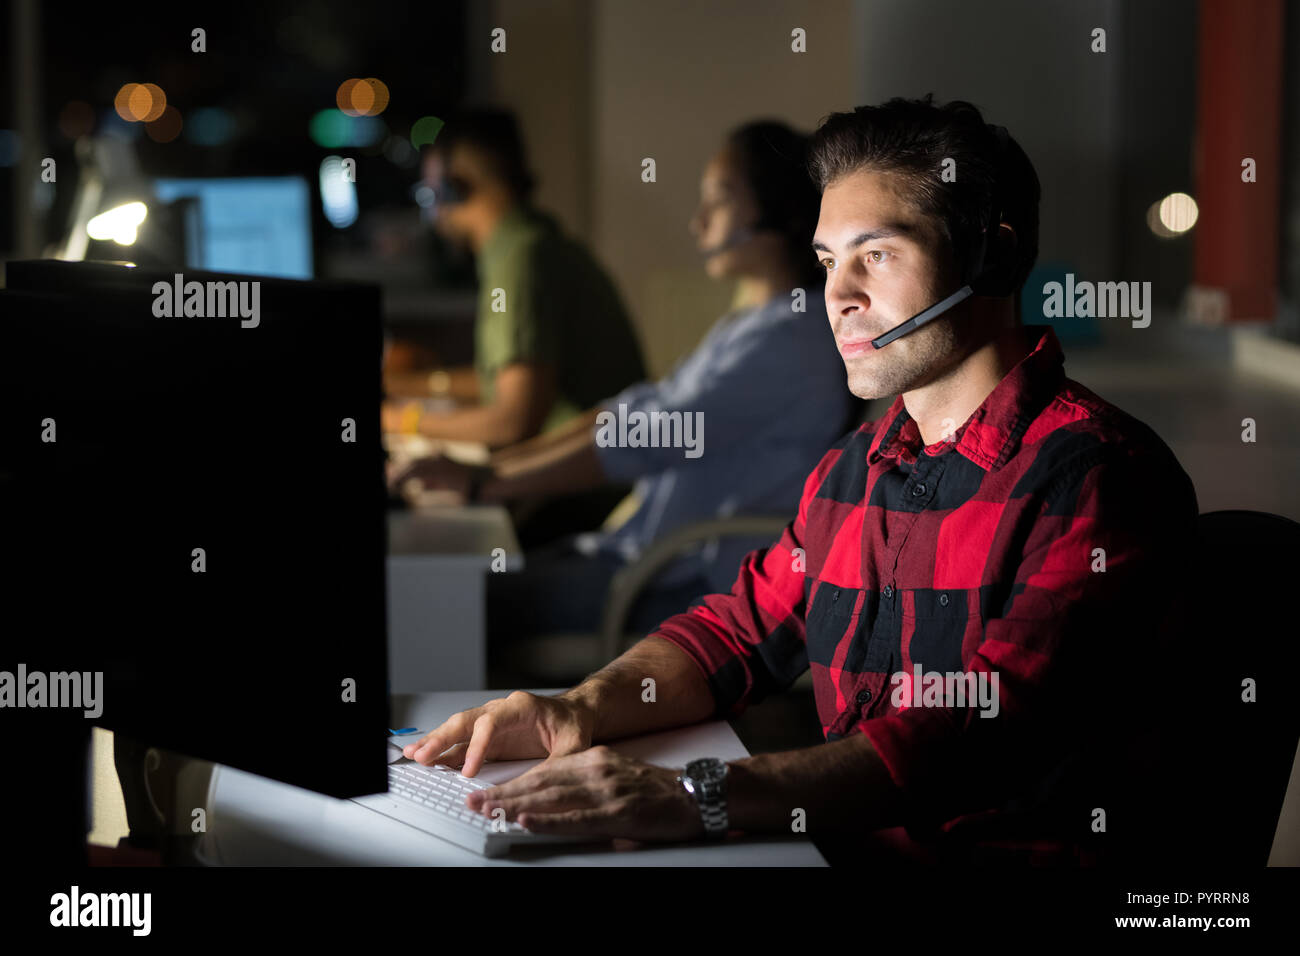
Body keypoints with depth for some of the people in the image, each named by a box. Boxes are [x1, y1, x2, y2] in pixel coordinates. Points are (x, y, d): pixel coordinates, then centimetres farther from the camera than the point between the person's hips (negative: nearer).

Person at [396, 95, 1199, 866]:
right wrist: (583, 709, -3)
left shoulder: (1099, 476, -13)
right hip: (841, 848, 7)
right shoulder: (855, 468, 17)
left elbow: (991, 734, -24)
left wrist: (702, 798, -32)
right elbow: (737, 632, 20)